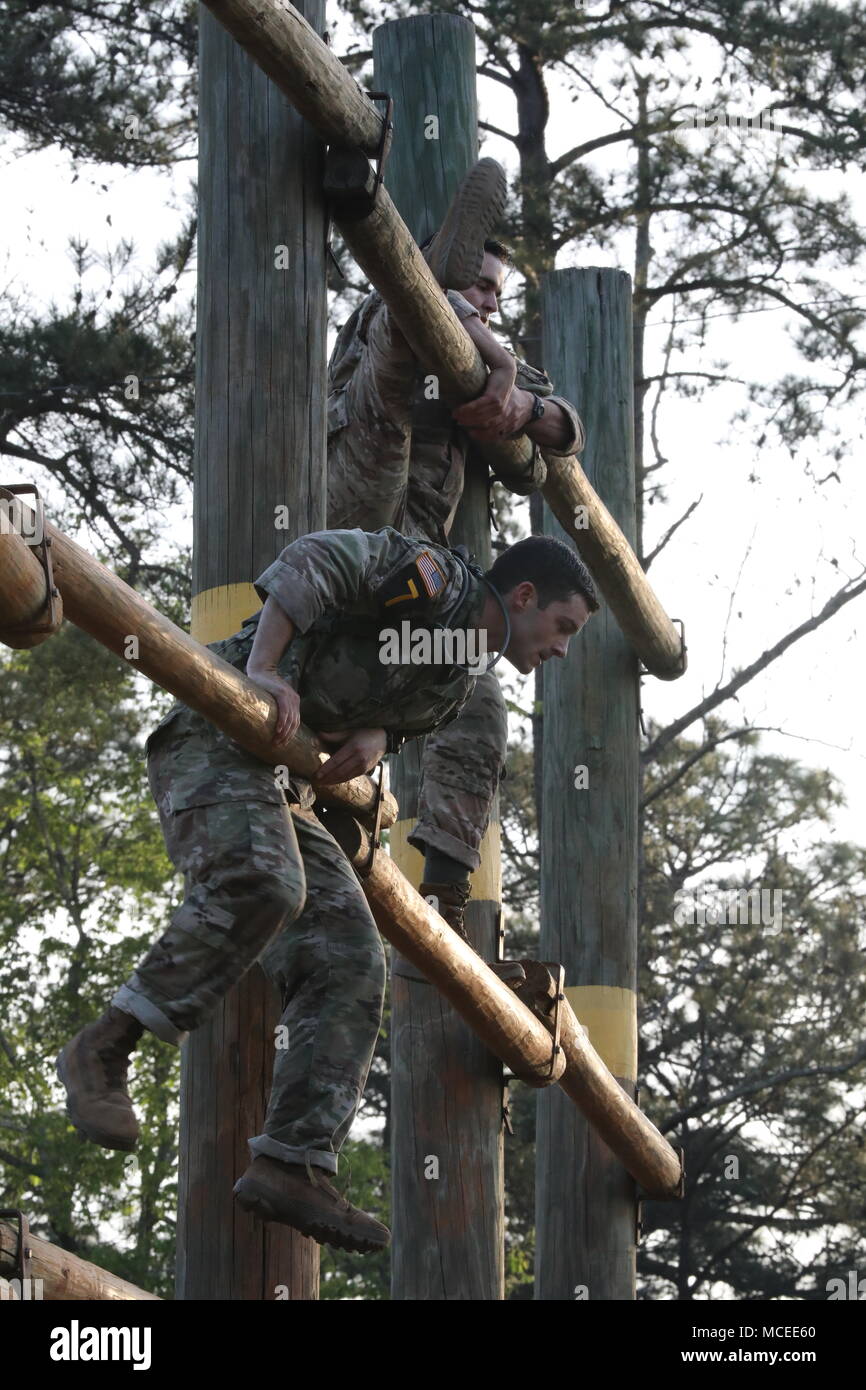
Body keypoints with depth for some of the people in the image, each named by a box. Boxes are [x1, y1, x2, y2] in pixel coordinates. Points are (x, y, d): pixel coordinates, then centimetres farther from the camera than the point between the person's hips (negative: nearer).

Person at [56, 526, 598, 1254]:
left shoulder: (458, 683, 21)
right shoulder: (436, 578, -6)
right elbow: (314, 561, -17)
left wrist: (375, 736, 4)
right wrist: (260, 671, -29)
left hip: (283, 785, 10)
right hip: (214, 736, -10)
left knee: (348, 966, -4)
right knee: (260, 885, -36)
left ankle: (293, 1166, -11)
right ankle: (103, 1049, -28)